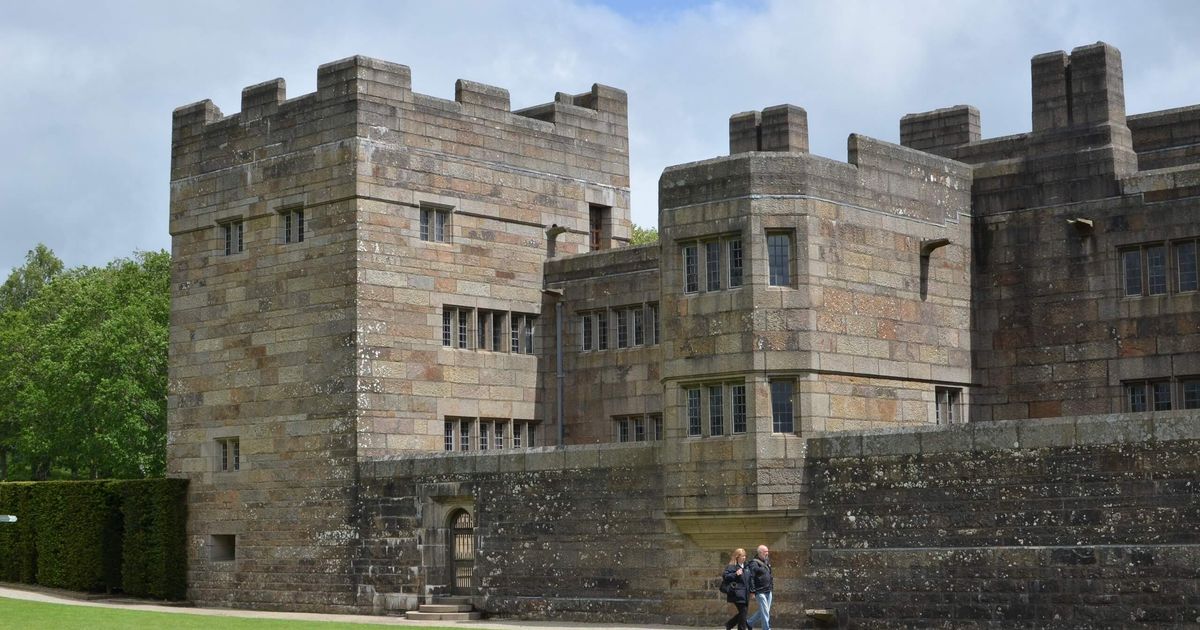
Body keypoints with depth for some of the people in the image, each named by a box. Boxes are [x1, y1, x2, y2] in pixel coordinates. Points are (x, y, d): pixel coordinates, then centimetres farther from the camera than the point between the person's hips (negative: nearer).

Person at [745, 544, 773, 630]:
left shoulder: (767, 561, 13)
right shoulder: (754, 563, -13)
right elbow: (751, 578, -17)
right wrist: (752, 592, -20)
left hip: (768, 591, 8)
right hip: (760, 592, -8)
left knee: (763, 611, 14)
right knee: (765, 612, -6)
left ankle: (749, 622, 31)